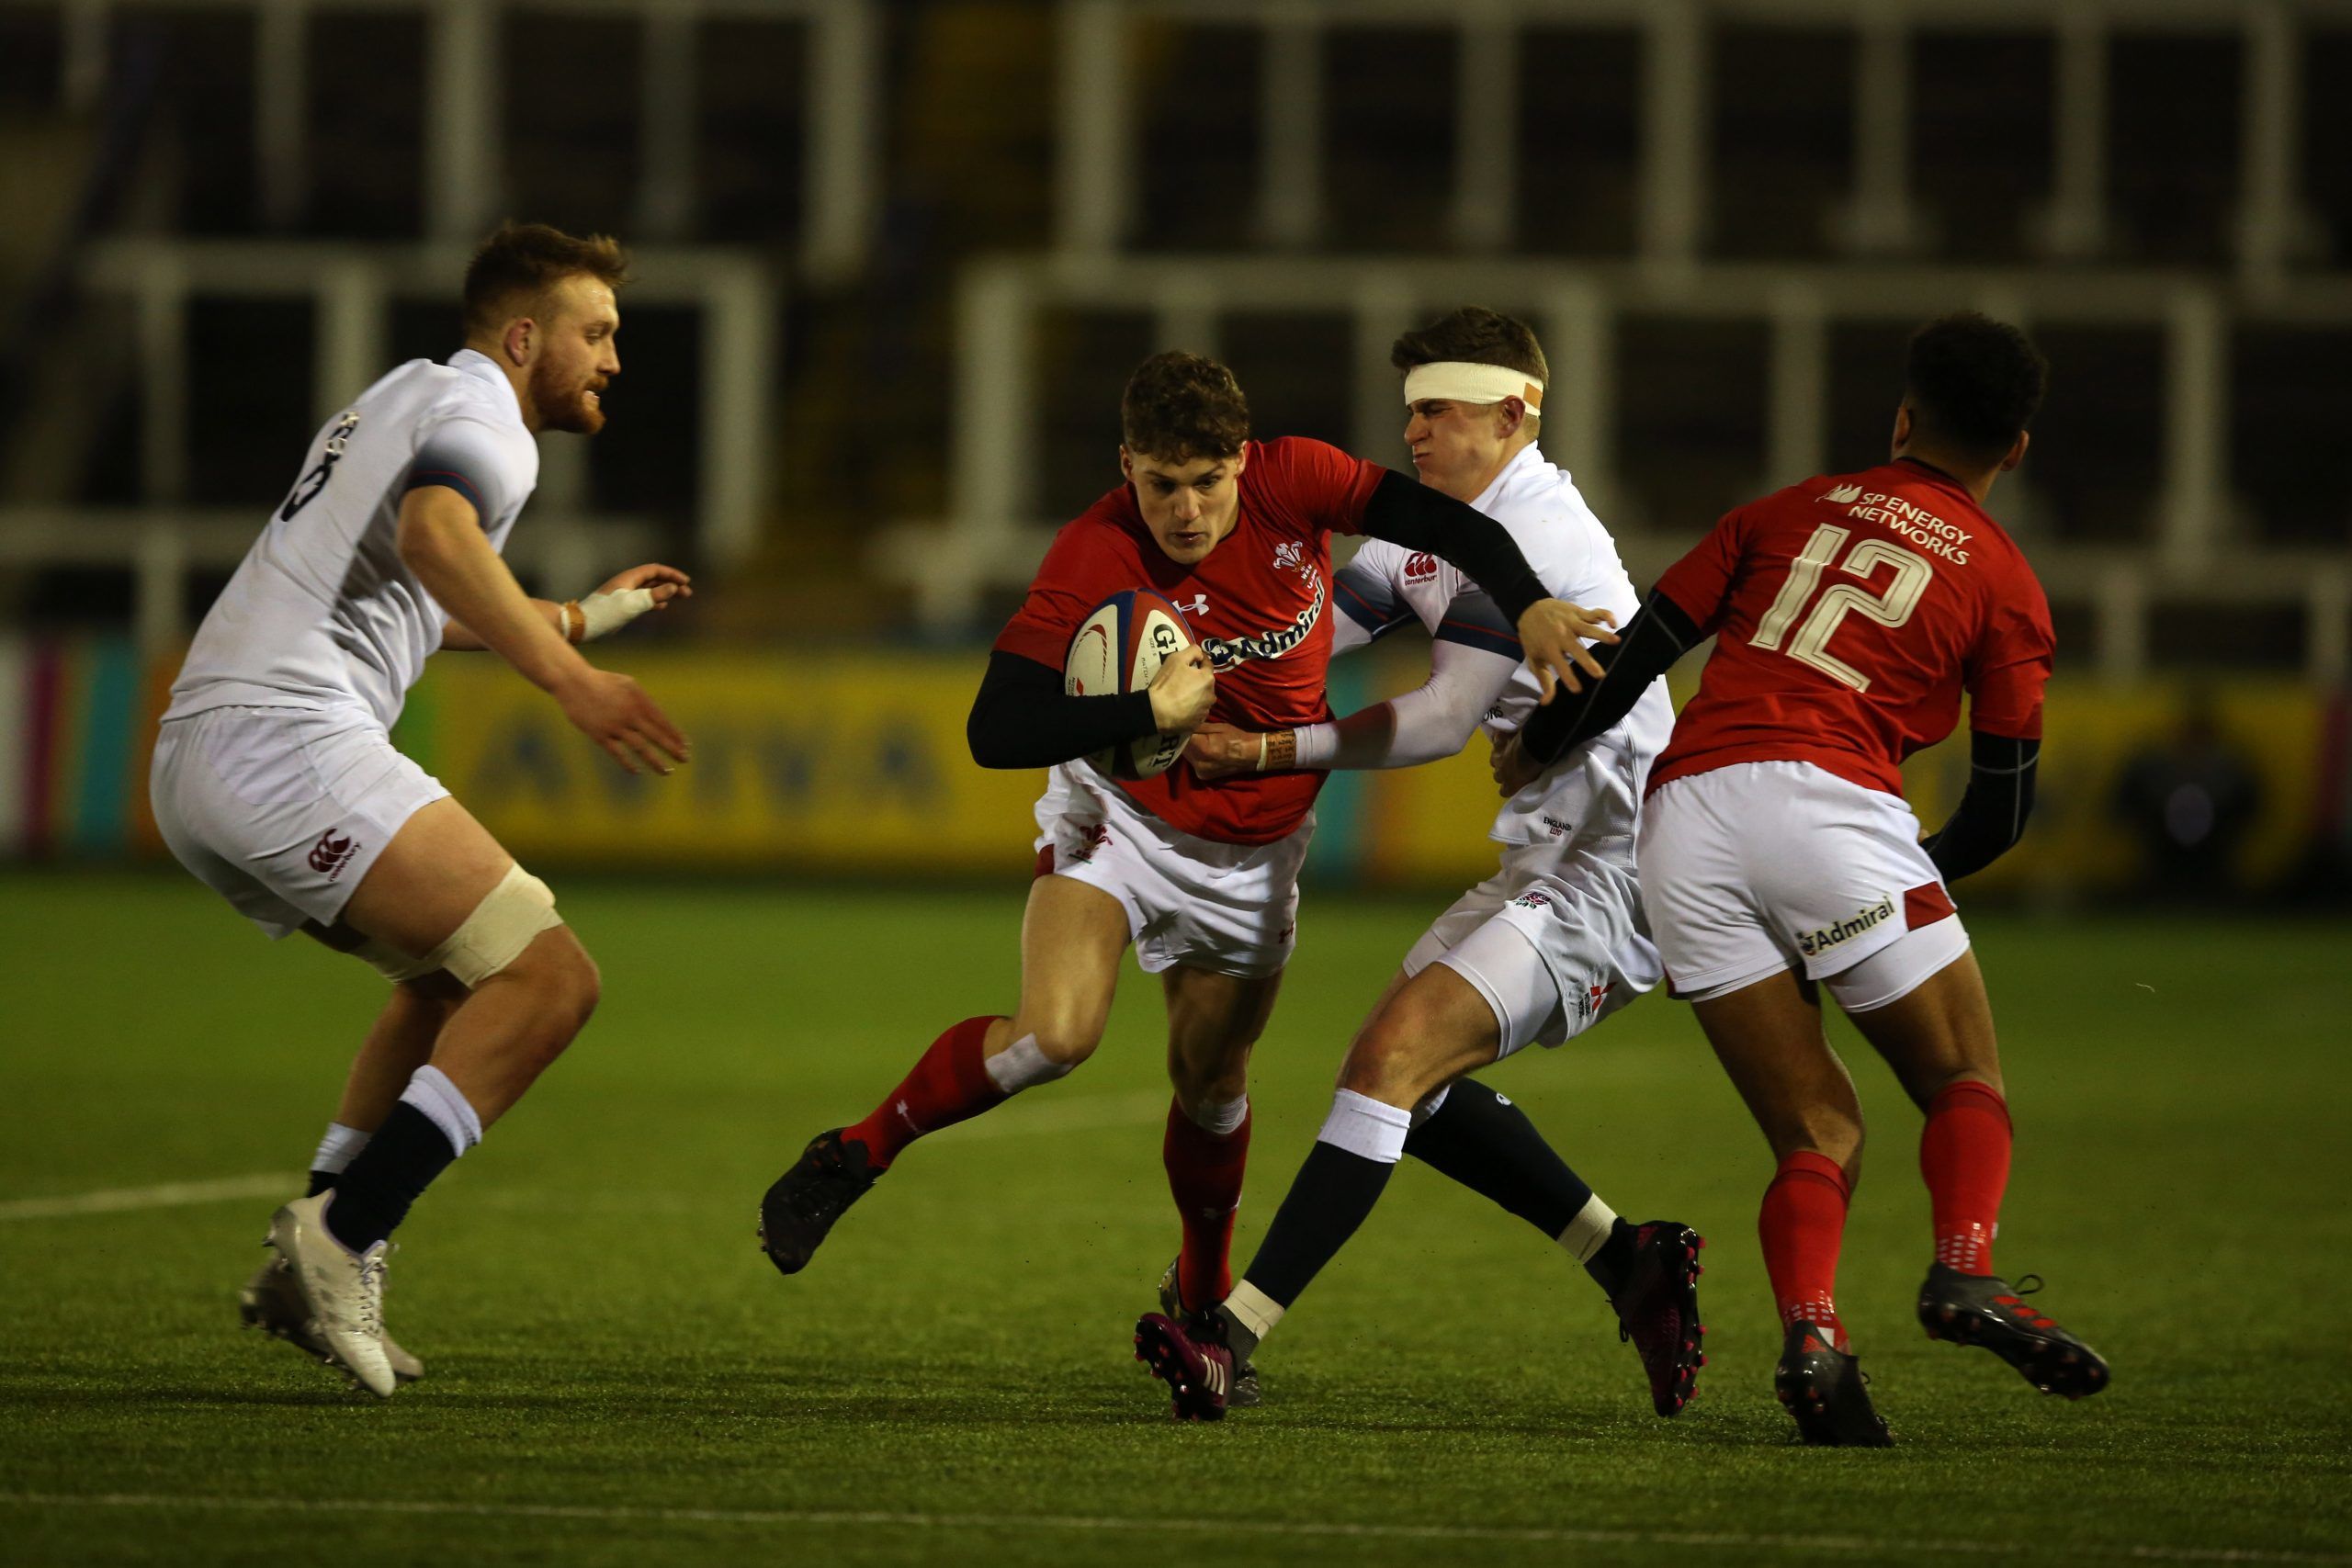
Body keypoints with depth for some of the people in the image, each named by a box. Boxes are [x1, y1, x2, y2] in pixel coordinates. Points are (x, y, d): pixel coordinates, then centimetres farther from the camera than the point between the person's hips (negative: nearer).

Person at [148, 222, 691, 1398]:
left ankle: (310, 1268, 14)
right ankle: (341, 1237, -24)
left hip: (191, 768, 10)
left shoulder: (412, 395, 31)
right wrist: (569, 679, -33)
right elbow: (434, 536, -24)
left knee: (454, 973, 26)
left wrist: (584, 616, 60)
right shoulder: (478, 407, 0)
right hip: (291, 739, -10)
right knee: (548, 978, -15)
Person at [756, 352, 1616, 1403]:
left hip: (1258, 848, 4)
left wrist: (1529, 608, -25)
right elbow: (994, 731, -30)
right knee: (1053, 1034, -24)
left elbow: (1442, 519, -11)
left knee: (1210, 1080, 12)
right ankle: (854, 1156, -2)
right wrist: (1150, 711, -37)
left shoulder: (1292, 484, -18)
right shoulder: (1094, 559, -27)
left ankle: (1202, 1304, 35)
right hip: (1120, 814, -3)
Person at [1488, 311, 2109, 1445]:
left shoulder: (1793, 510, 21)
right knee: (1966, 1083, 10)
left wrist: (1533, 754, 29)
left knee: (1819, 1136, 7)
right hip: (1826, 800, -3)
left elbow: (1642, 644, 15)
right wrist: (1927, 875, 32)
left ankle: (1809, 1332, -18)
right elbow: (2003, 806, 12)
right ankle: (1965, 1271, -19)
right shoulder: (2004, 585, 13)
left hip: (1681, 816, 3)